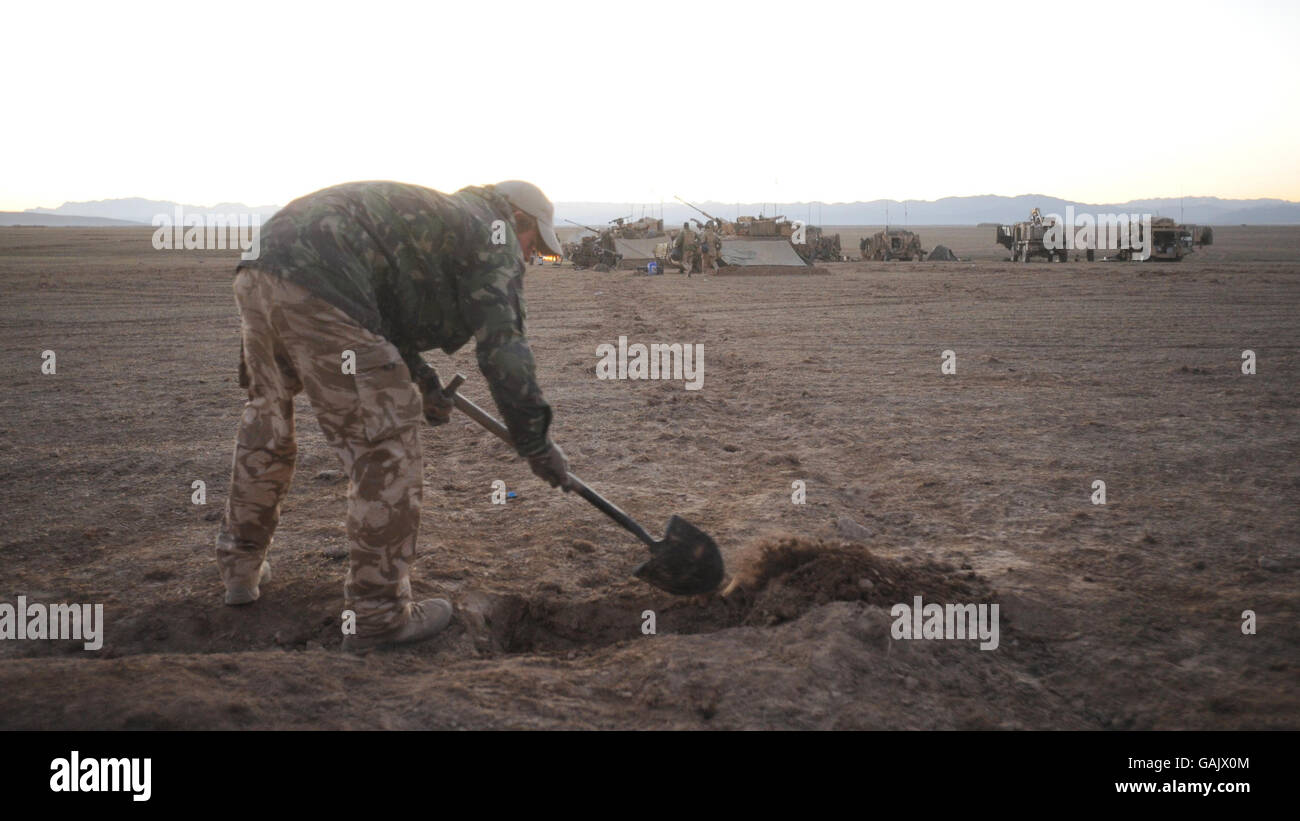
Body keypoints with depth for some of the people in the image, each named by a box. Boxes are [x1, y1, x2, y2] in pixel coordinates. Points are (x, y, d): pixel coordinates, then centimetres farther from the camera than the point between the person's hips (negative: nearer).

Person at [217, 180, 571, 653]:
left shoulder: (439, 213, 33)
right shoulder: (493, 234, 7)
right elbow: (502, 346, -1)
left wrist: (422, 379, 30)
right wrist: (535, 441, 6)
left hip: (258, 269, 10)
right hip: (318, 287, -10)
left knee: (266, 420, 27)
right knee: (385, 448, -3)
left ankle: (241, 568, 42)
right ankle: (378, 614, 4)